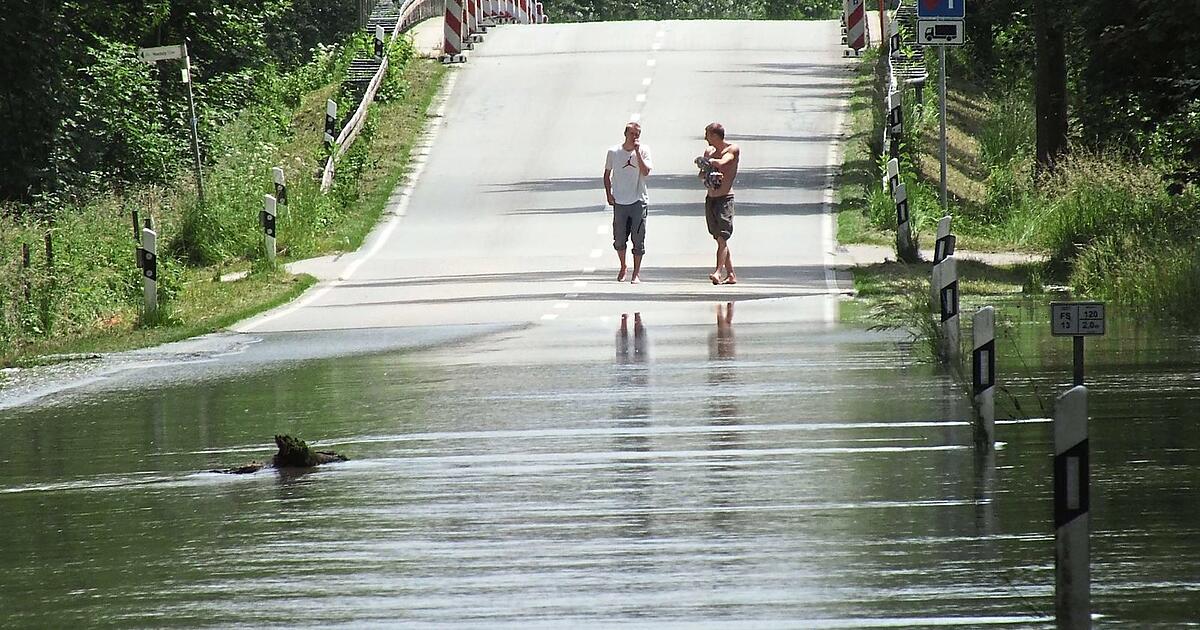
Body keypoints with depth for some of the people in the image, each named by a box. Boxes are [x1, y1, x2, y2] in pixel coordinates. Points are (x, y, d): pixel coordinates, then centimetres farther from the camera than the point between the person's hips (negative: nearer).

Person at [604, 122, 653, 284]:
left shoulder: (644, 150, -2)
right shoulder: (614, 152, 2)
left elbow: (646, 171, -16)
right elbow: (607, 173, 14)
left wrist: (637, 152, -18)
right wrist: (608, 194, 4)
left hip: (638, 201, -2)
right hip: (619, 202, 2)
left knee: (638, 239, -3)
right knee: (619, 240, 6)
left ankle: (636, 273, 5)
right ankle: (623, 268, 28)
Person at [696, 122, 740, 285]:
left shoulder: (733, 150, -6)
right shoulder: (709, 151, 14)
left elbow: (721, 163, -23)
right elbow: (701, 175, 17)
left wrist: (703, 161, -7)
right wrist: (706, 176, -7)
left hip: (725, 198, -7)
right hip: (711, 198, 7)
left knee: (722, 237, -15)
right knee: (720, 239, 8)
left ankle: (718, 272, -23)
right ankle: (731, 275, 13)